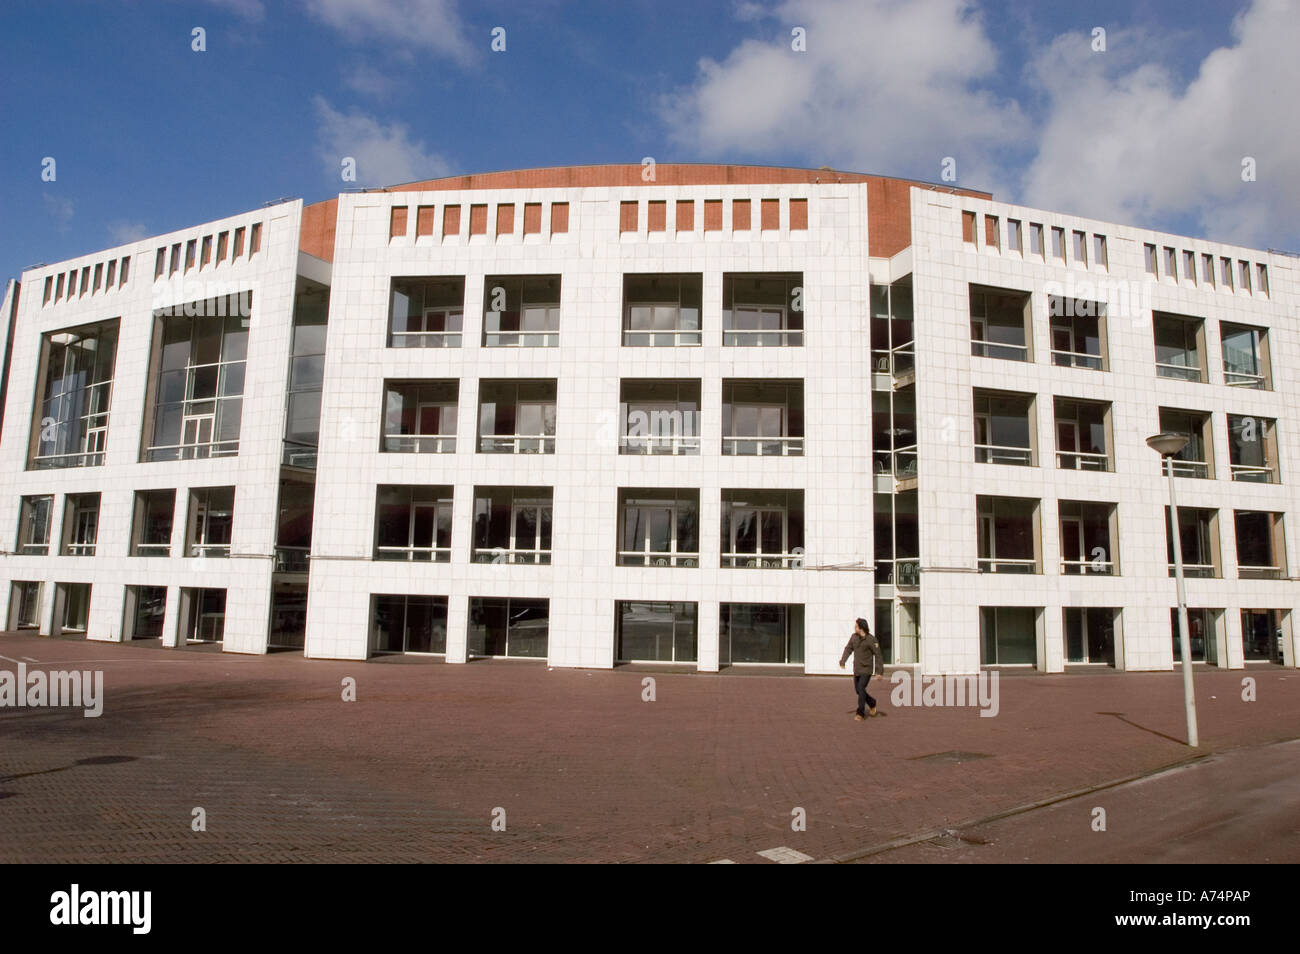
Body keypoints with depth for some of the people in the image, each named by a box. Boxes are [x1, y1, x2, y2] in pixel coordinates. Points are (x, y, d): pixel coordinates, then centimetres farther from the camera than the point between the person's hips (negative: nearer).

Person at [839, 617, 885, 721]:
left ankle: (861, 714, -9)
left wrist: (879, 671, -16)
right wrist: (842, 661, -4)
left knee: (861, 689, -15)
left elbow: (878, 655, -14)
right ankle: (872, 704, 36)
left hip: (866, 670, -6)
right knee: (857, 690, 12)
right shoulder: (854, 637, 0)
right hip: (857, 669, 7)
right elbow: (848, 648, 9)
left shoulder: (871, 640, -17)